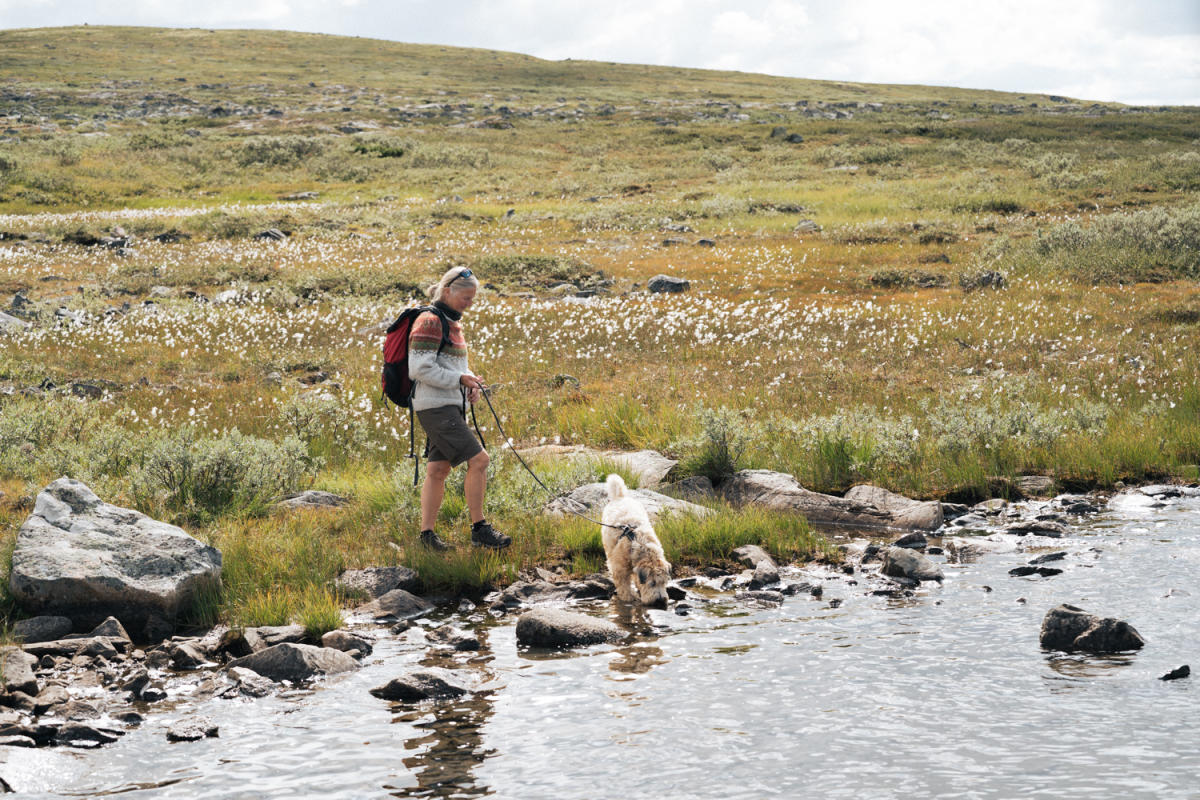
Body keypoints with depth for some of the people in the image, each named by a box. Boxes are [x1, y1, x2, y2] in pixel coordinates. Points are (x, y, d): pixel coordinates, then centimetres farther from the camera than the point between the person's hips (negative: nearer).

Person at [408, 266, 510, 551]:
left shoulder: (452, 322, 17)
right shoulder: (429, 322, -13)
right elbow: (420, 369, -18)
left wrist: (470, 381, 7)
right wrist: (460, 379, -18)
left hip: (450, 406, 10)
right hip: (435, 406, -10)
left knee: (438, 469, 9)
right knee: (478, 460, -12)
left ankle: (427, 533, 12)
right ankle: (479, 529, -6)